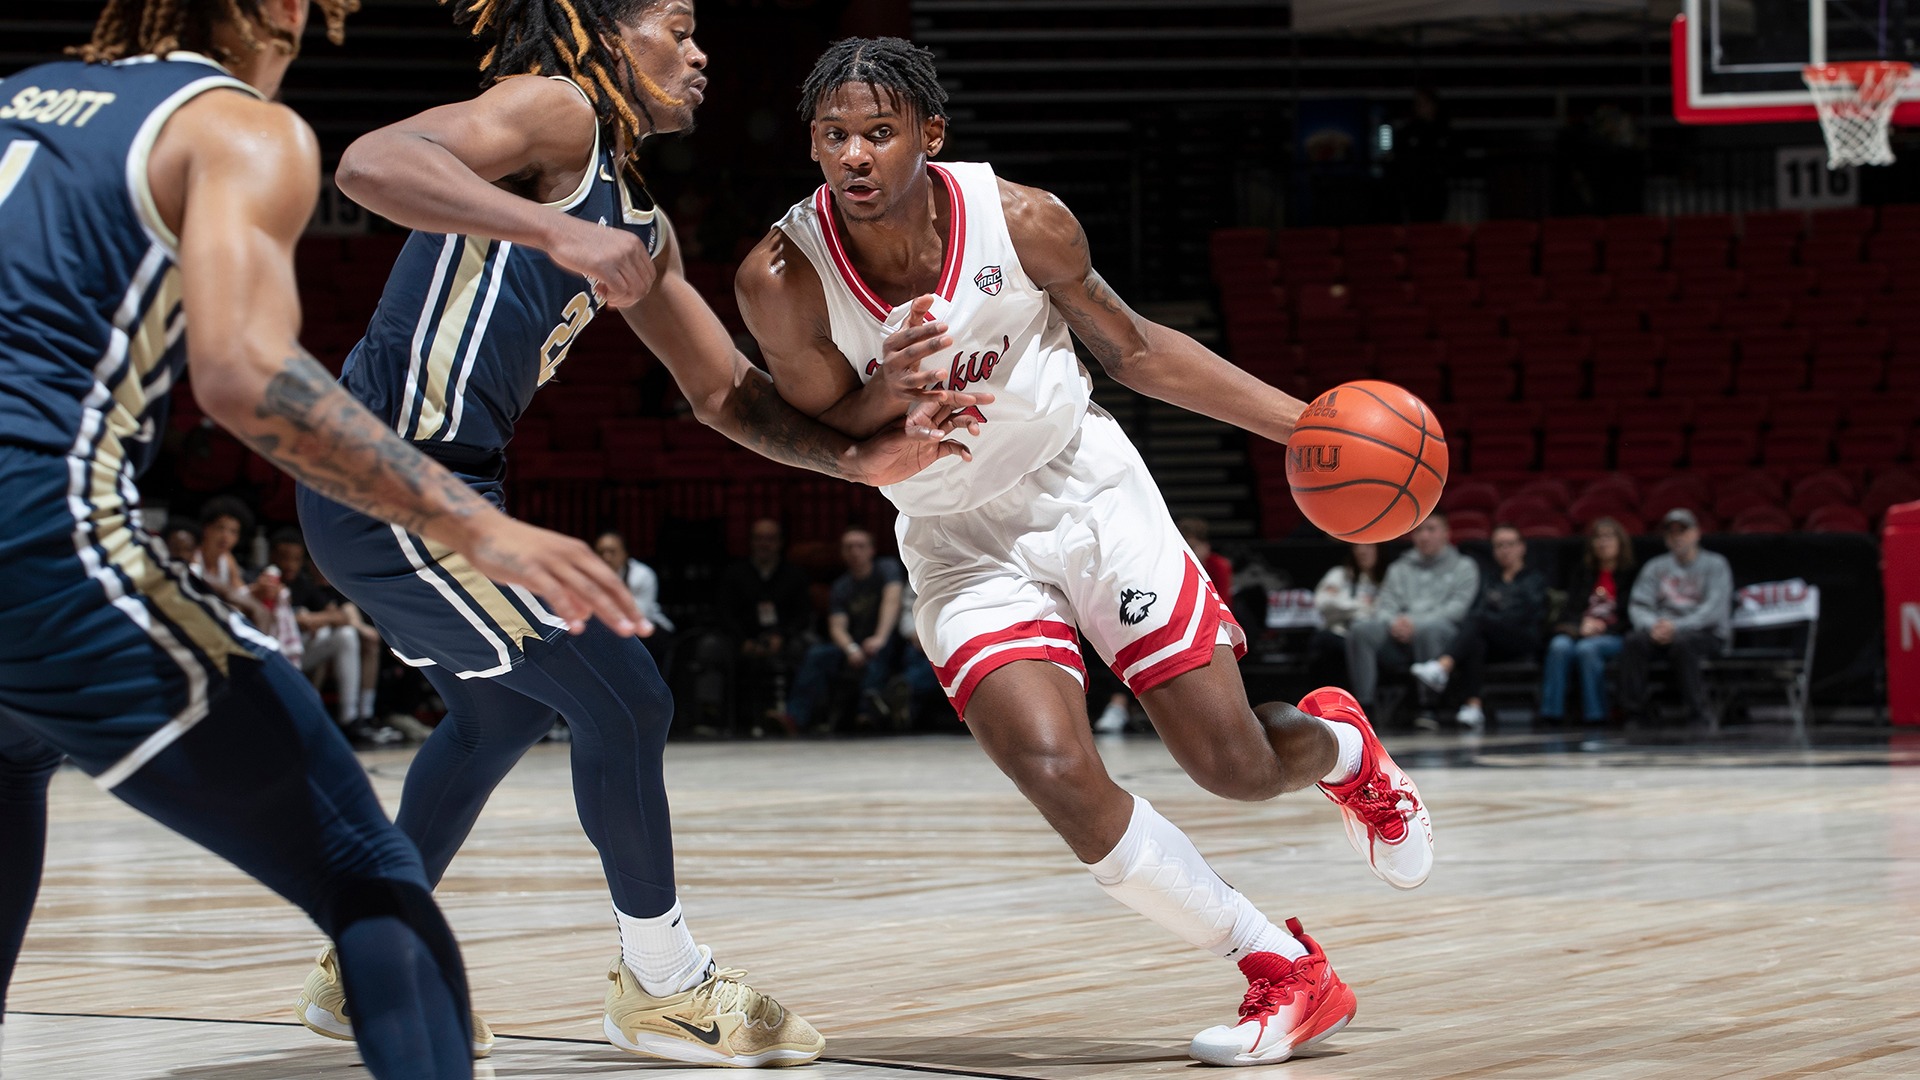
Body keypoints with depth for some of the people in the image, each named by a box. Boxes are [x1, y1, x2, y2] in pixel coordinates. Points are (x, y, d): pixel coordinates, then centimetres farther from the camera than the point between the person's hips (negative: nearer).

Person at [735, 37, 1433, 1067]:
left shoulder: (1021, 221, -17)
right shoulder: (782, 278, -19)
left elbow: (1136, 350, 0)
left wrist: (1305, 425, -5)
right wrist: (890, 392, -33)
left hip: (1089, 495, 0)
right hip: (961, 546, 0)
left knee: (1236, 766, -2)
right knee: (1057, 773, -22)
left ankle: (1340, 744, 39)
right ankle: (1286, 971, -4)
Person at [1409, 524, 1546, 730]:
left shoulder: (1534, 580, 23)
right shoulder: (1487, 583, 35)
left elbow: (1529, 614, 4)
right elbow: (1472, 612, 18)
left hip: (1522, 641, -3)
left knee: (1479, 621, -35)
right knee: (1475, 643, -37)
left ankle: (1442, 666, -64)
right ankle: (1473, 706, -56)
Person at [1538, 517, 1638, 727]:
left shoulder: (1631, 575, 7)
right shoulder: (1582, 574, 21)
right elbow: (1571, 610, 14)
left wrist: (1603, 627, -14)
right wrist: (1583, 624, -8)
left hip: (1613, 637, -3)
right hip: (1581, 633, 3)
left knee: (1588, 648, -37)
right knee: (1559, 645, -31)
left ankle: (1594, 714, -33)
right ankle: (1551, 712, -37)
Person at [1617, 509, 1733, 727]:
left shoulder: (1715, 564, 4)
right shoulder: (1656, 566, 17)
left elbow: (1715, 609, -10)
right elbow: (1638, 605, 7)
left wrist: (1677, 627, -23)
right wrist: (1653, 626, -17)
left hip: (1708, 633, -4)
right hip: (1662, 629, 4)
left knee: (1681, 643, -38)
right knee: (1633, 641, -27)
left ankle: (1700, 713, -30)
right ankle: (1637, 715, -25)